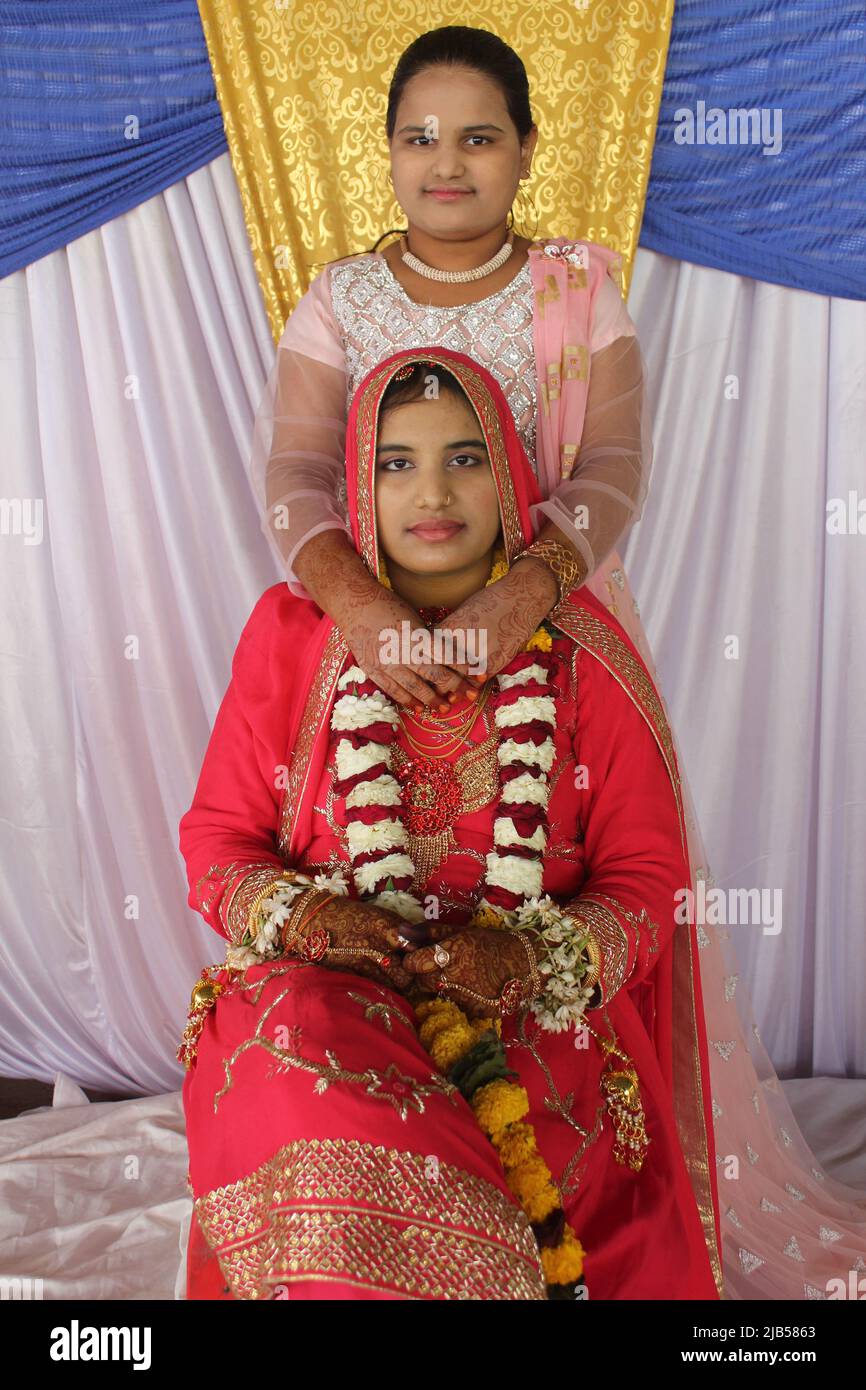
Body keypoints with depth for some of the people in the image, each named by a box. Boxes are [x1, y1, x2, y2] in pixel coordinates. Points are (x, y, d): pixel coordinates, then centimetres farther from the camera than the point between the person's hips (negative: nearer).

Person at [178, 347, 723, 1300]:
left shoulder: (581, 650, 3)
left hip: (536, 1010, -1)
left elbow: (647, 880, 3)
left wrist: (536, 954, -16)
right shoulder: (293, 629, 6)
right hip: (315, 990, 2)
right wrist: (296, 915, -13)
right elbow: (217, 838, 9)